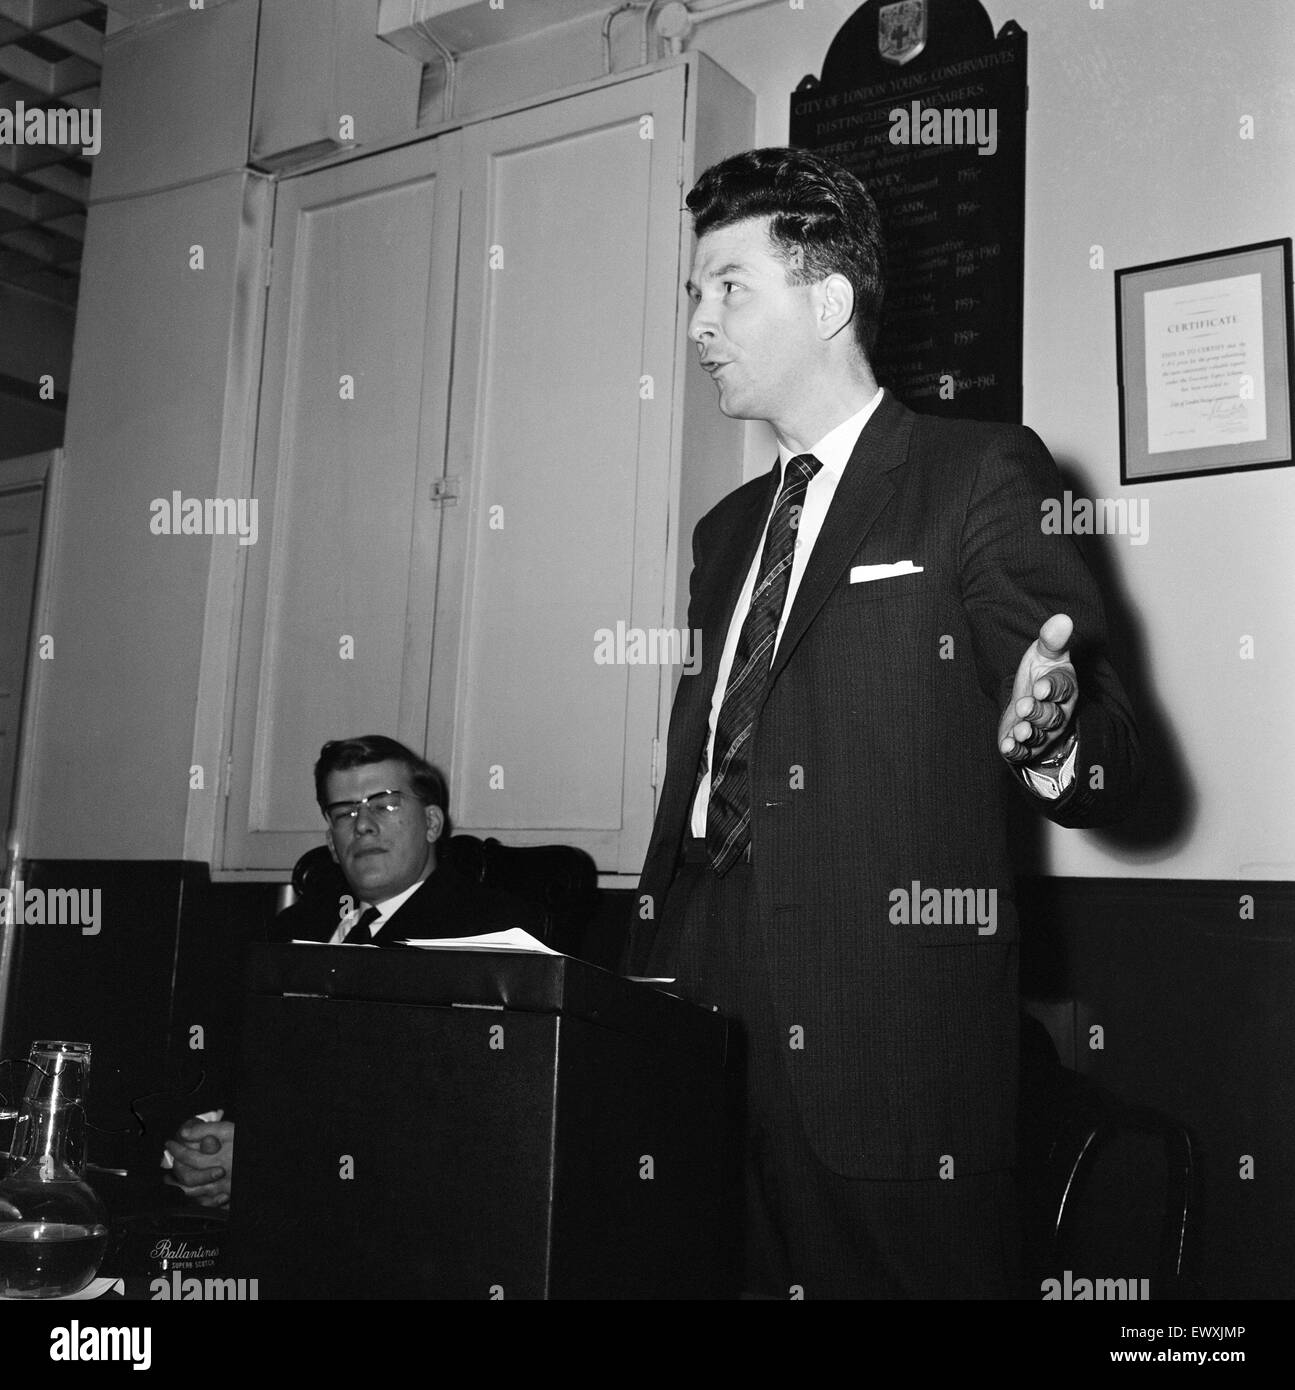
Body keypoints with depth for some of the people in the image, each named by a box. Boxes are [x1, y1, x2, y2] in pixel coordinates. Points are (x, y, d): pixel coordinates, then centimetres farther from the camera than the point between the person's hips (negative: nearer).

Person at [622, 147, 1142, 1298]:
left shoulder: (981, 474, -2)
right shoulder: (728, 529, 18)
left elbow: (1110, 778, -7)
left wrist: (1045, 735, -30)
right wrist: (647, 985, 10)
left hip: (893, 1057, -5)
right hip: (707, 1037, 6)